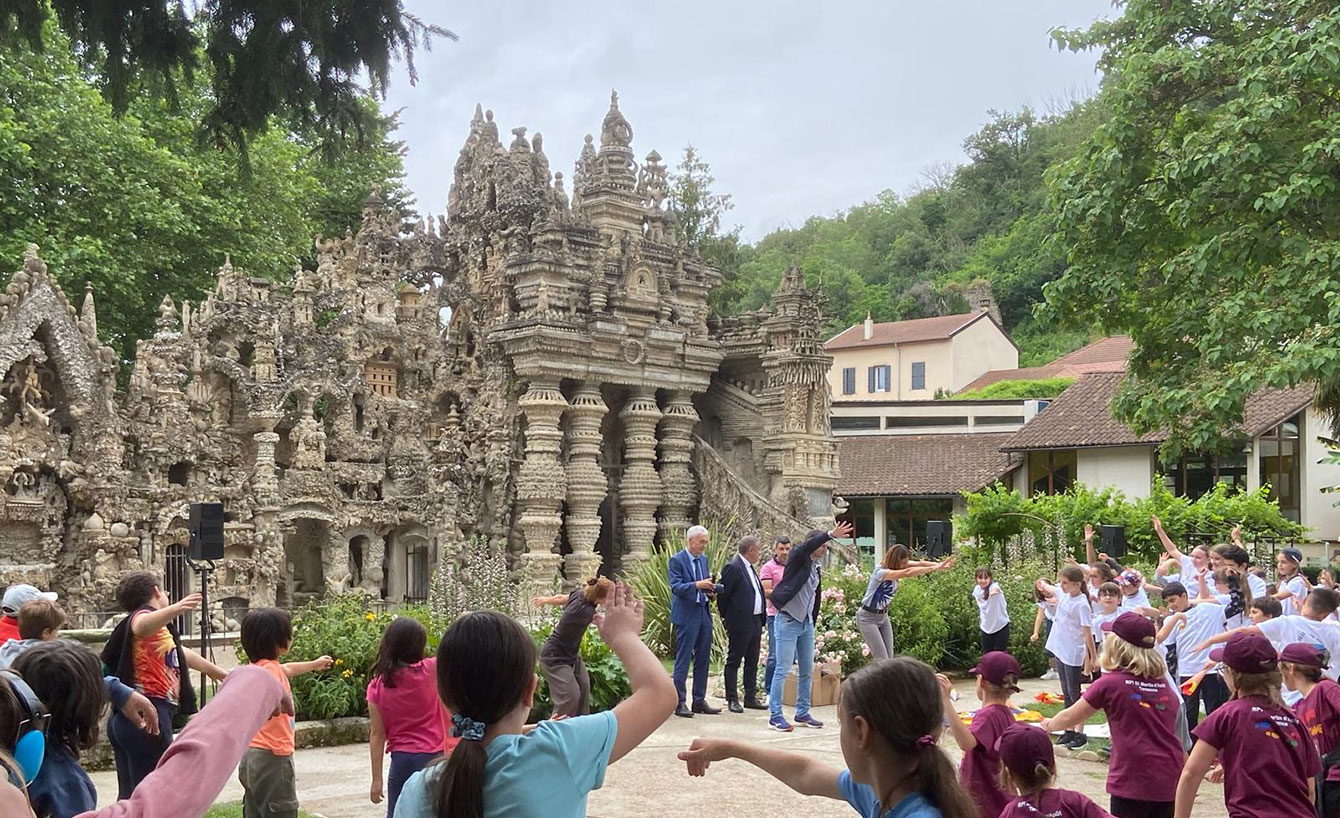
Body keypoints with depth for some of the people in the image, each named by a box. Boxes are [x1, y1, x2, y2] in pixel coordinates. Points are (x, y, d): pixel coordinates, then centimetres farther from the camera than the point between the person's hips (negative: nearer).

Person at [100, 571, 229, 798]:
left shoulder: (157, 633, 24)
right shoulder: (144, 616, -6)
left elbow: (181, 654, 40)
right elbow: (142, 627, -33)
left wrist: (219, 672, 54)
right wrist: (175, 609, -54)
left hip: (125, 719, 11)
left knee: (130, 798, 13)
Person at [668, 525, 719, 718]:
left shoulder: (703, 559, 14)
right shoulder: (677, 560, -8)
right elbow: (675, 587, -16)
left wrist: (710, 588, -1)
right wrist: (697, 585, -27)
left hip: (704, 614, 8)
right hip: (686, 616, -7)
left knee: (703, 660, 10)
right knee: (683, 660, -4)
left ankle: (699, 701, 18)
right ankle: (679, 703, 1)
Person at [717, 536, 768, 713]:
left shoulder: (750, 568, 15)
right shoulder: (733, 567, -14)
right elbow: (723, 594, -13)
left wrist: (761, 621, 15)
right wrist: (726, 617, -4)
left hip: (755, 622, 9)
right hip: (740, 624, -9)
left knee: (752, 663, 14)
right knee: (733, 662, 1)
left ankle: (750, 698, 21)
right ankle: (732, 700, 6)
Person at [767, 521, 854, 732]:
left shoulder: (815, 567, 13)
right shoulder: (797, 559, -8)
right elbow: (808, 546, -29)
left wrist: (813, 622, 17)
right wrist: (830, 534, -40)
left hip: (807, 623, 8)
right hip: (788, 621, -8)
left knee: (807, 671, 11)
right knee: (783, 669, -5)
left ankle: (802, 713, 20)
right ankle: (775, 715, 0)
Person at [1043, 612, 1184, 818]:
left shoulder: (1111, 683, -6)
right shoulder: (1165, 685, 9)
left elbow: (1070, 718, 4)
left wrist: (1049, 724, 22)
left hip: (1134, 781, -5)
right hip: (1170, 782, 5)